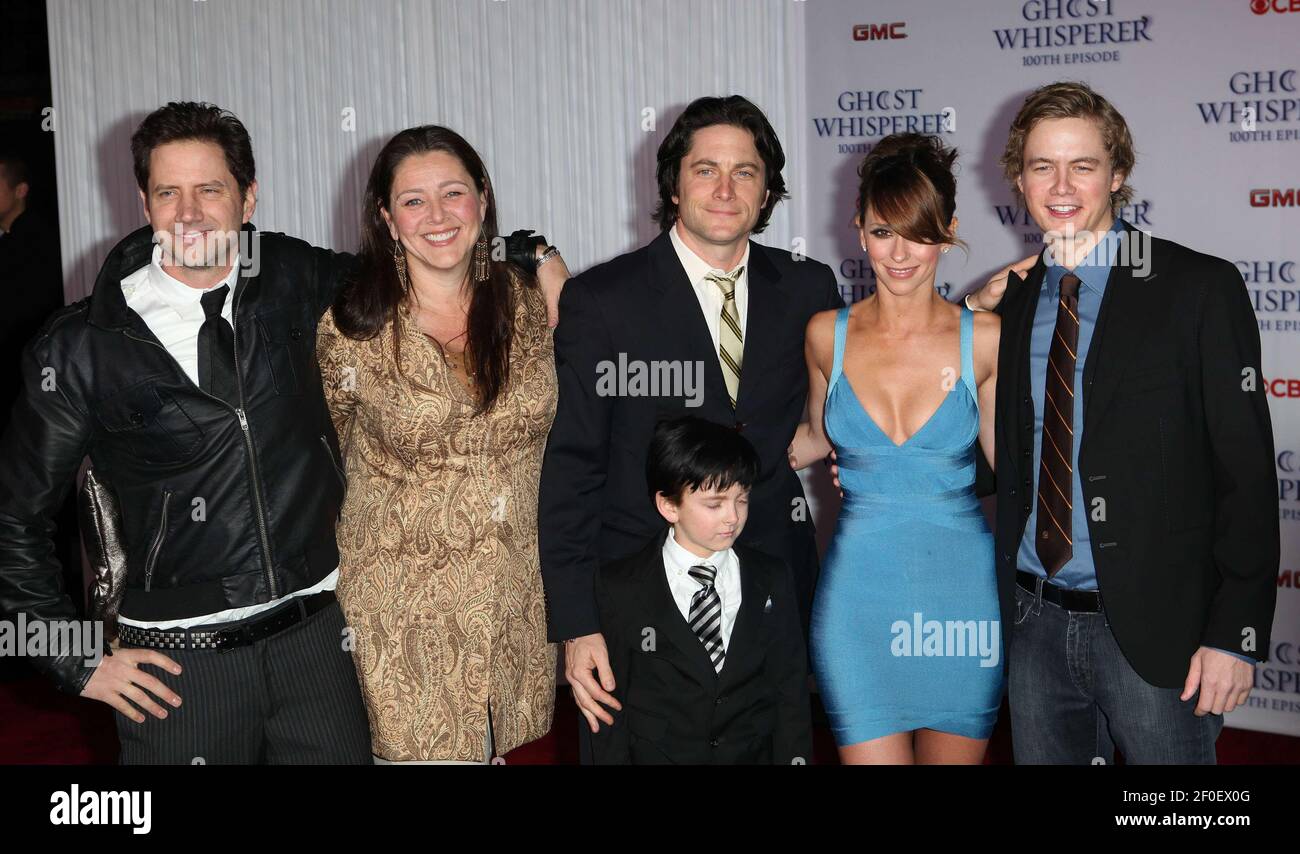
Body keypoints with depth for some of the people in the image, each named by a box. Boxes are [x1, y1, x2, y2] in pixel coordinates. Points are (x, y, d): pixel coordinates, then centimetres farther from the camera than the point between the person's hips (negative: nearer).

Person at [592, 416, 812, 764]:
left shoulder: (774, 580, 8)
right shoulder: (618, 588, 1)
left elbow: (790, 694, 7)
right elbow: (611, 703, 2)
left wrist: (793, 757, -4)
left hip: (754, 754, 4)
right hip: (656, 754, -4)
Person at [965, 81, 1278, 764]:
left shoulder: (1199, 289, -6)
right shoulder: (1010, 300, 9)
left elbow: (1246, 470, -8)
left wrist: (1236, 632, -13)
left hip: (1155, 629, -4)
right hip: (1035, 623, 4)